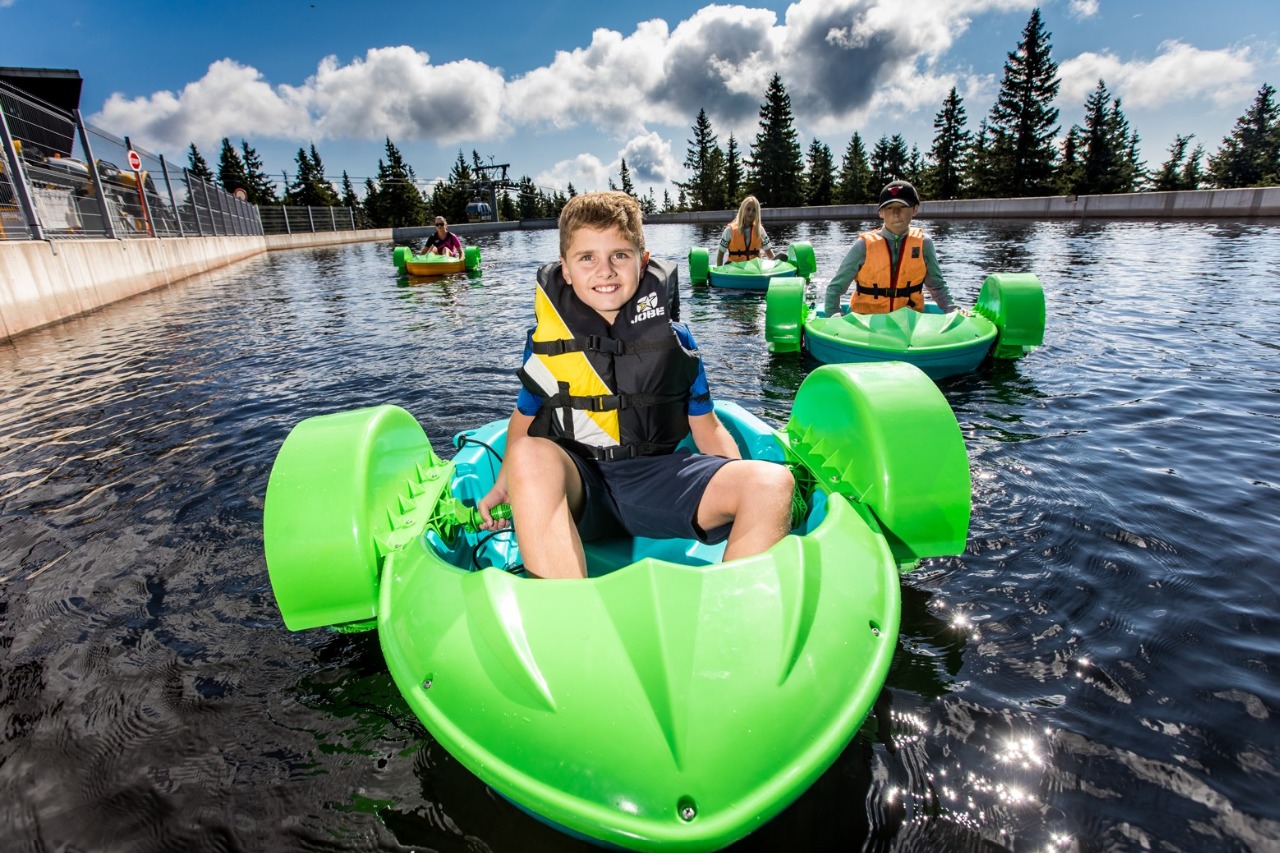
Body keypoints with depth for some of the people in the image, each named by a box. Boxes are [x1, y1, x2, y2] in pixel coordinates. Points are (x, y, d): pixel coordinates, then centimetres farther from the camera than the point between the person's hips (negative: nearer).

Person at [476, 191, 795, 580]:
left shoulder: (675, 340, 5)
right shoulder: (547, 343, 4)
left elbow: (706, 427, 9)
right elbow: (524, 419, 13)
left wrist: (740, 484, -5)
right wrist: (503, 485, -1)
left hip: (656, 480, 1)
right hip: (575, 482, -1)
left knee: (773, 482, -21)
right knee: (530, 456, -35)